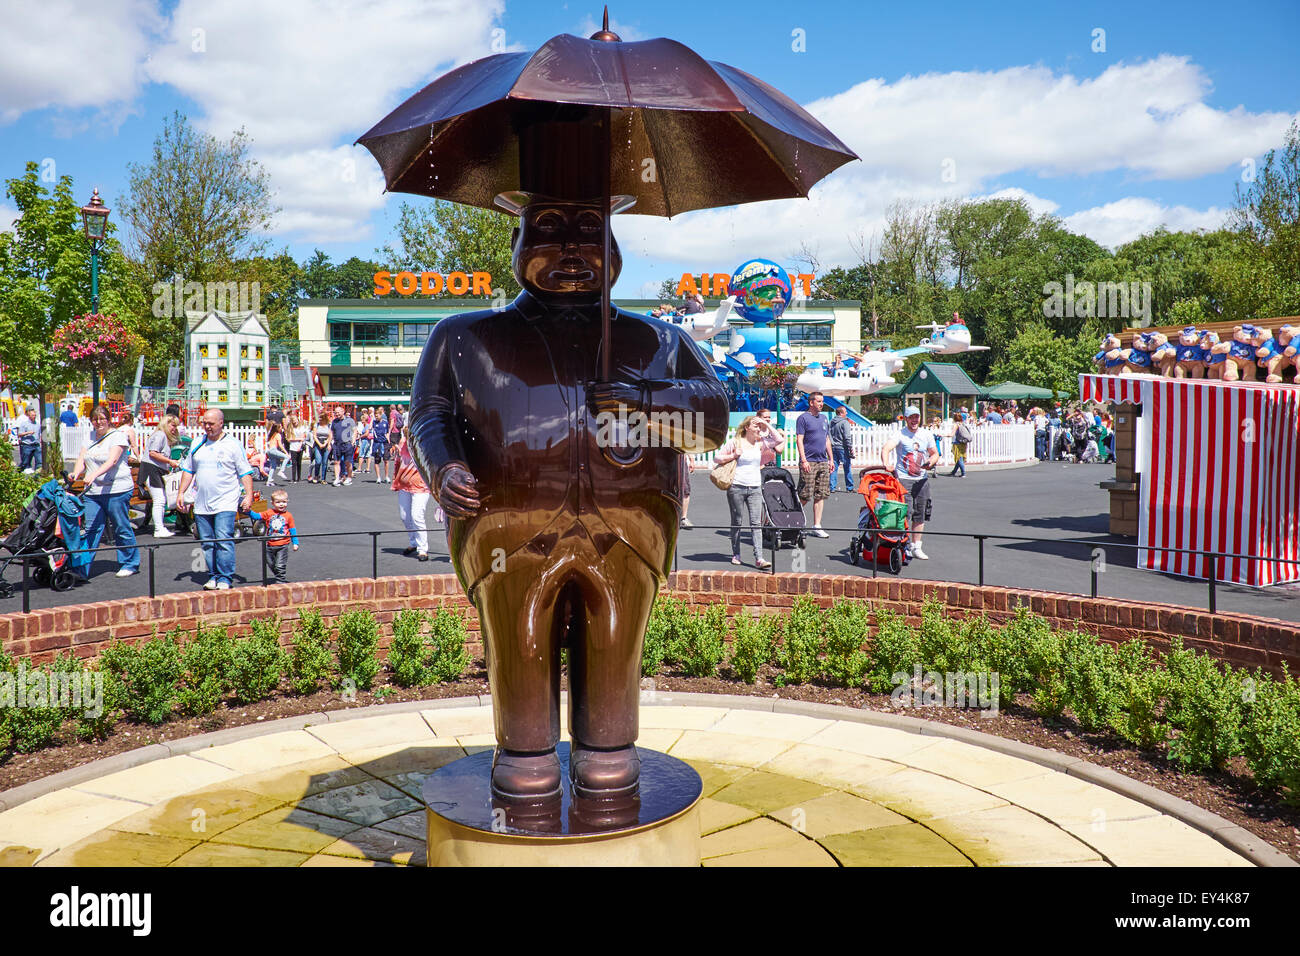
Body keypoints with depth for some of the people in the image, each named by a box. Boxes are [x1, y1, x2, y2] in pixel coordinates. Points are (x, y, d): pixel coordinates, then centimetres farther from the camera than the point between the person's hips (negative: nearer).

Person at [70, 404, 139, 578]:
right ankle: (81, 568, 2)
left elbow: (112, 460, -18)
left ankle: (129, 564, 16)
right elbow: (82, 459, 8)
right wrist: (76, 473, -15)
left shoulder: (117, 436, -5)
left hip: (117, 490, -5)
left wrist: (94, 475, -33)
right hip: (92, 492, 5)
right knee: (90, 529, 0)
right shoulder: (90, 437, 15)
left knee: (122, 529, 3)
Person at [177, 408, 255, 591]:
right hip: (201, 504, 5)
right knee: (207, 543, 6)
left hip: (225, 502, -5)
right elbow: (188, 470, 19)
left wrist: (249, 495, -10)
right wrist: (181, 493, 12)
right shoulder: (198, 444, 13)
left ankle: (225, 578, -9)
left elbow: (245, 472, -1)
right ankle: (213, 576, 14)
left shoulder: (232, 444, 0)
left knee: (224, 541, -13)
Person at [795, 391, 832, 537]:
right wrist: (804, 460, -17)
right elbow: (799, 440, -9)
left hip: (823, 462, 7)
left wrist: (830, 459, 17)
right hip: (809, 462, -7)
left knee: (820, 496, 5)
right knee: (804, 496, -7)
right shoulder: (803, 418, -4)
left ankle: (816, 526, 9)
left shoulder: (823, 419, 17)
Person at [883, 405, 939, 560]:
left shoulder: (926, 434, 11)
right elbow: (885, 449, -22)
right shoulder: (900, 434, -6)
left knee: (920, 515, 8)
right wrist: (887, 465, -41)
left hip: (922, 479, 5)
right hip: (903, 478, -5)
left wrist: (930, 463, -4)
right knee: (904, 513, -13)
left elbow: (935, 453, 19)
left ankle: (916, 547, 18)